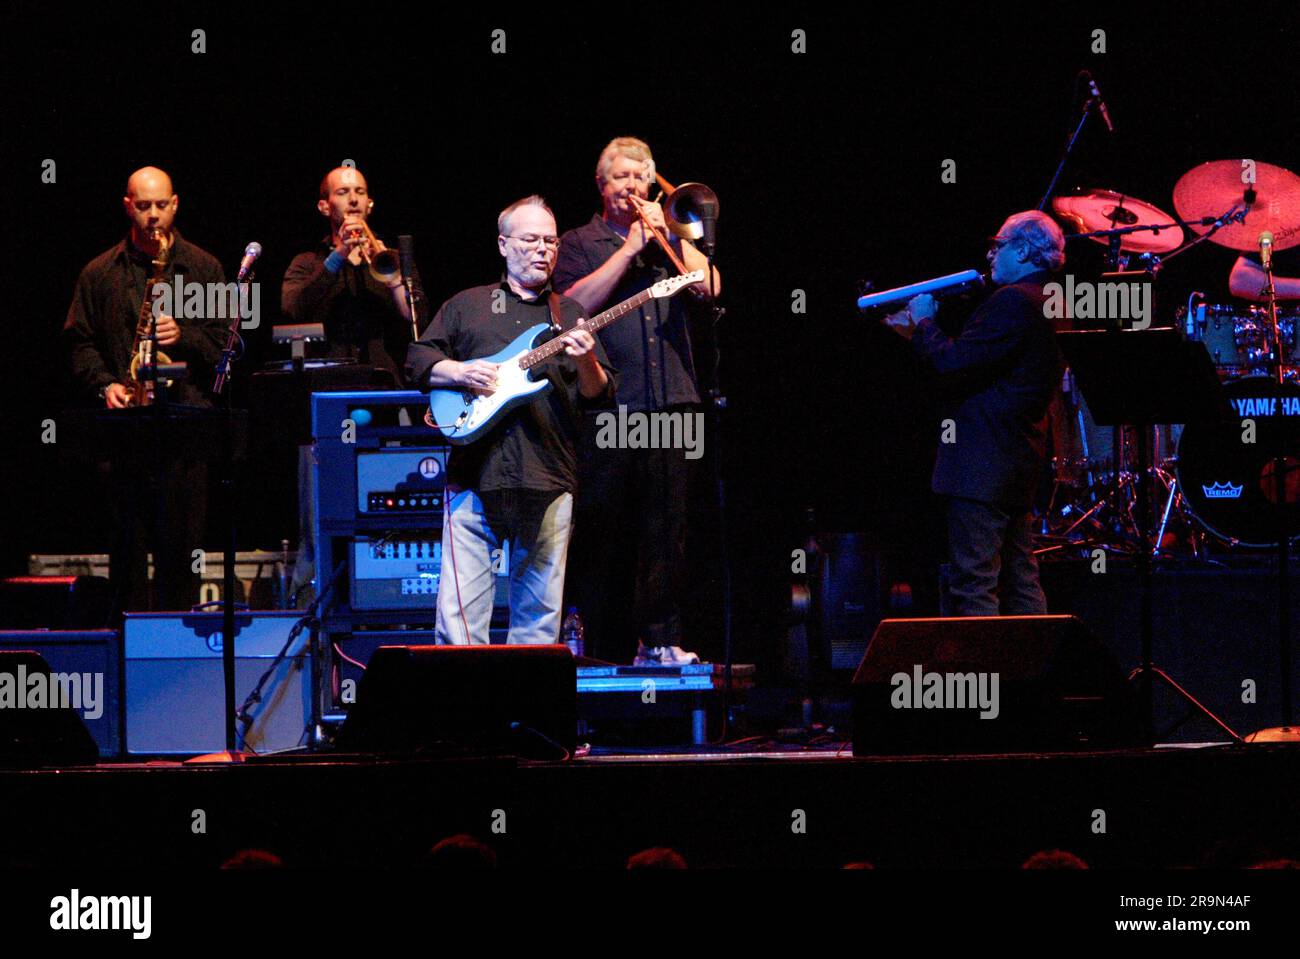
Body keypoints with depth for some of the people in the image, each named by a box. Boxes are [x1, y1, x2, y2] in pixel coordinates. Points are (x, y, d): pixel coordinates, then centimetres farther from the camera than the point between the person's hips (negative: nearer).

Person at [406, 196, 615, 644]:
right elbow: (417, 361, 12)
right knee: (459, 610, -9)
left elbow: (601, 396, 10)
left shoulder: (570, 315, 17)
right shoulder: (466, 305, 16)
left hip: (548, 482, 1)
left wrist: (587, 362, -11)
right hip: (475, 474, -1)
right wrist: (458, 373, -7)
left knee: (541, 614, 2)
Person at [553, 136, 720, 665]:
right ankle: (581, 637, 2)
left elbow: (708, 285, 4)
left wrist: (668, 234, -1)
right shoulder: (580, 243, 10)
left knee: (667, 523, -1)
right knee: (599, 526, -3)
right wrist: (630, 250, -7)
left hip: (670, 401, 3)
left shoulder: (669, 239, 20)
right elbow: (575, 303, -7)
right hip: (605, 403, -3)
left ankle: (658, 637, 1)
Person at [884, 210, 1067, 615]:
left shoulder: (1013, 301, -16)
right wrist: (920, 333, 19)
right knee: (1021, 580, 13)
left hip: (984, 461, -10)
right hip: (1023, 458, 10)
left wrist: (924, 323, -4)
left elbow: (955, 364, -21)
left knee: (973, 585, -10)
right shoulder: (1048, 304, 16)